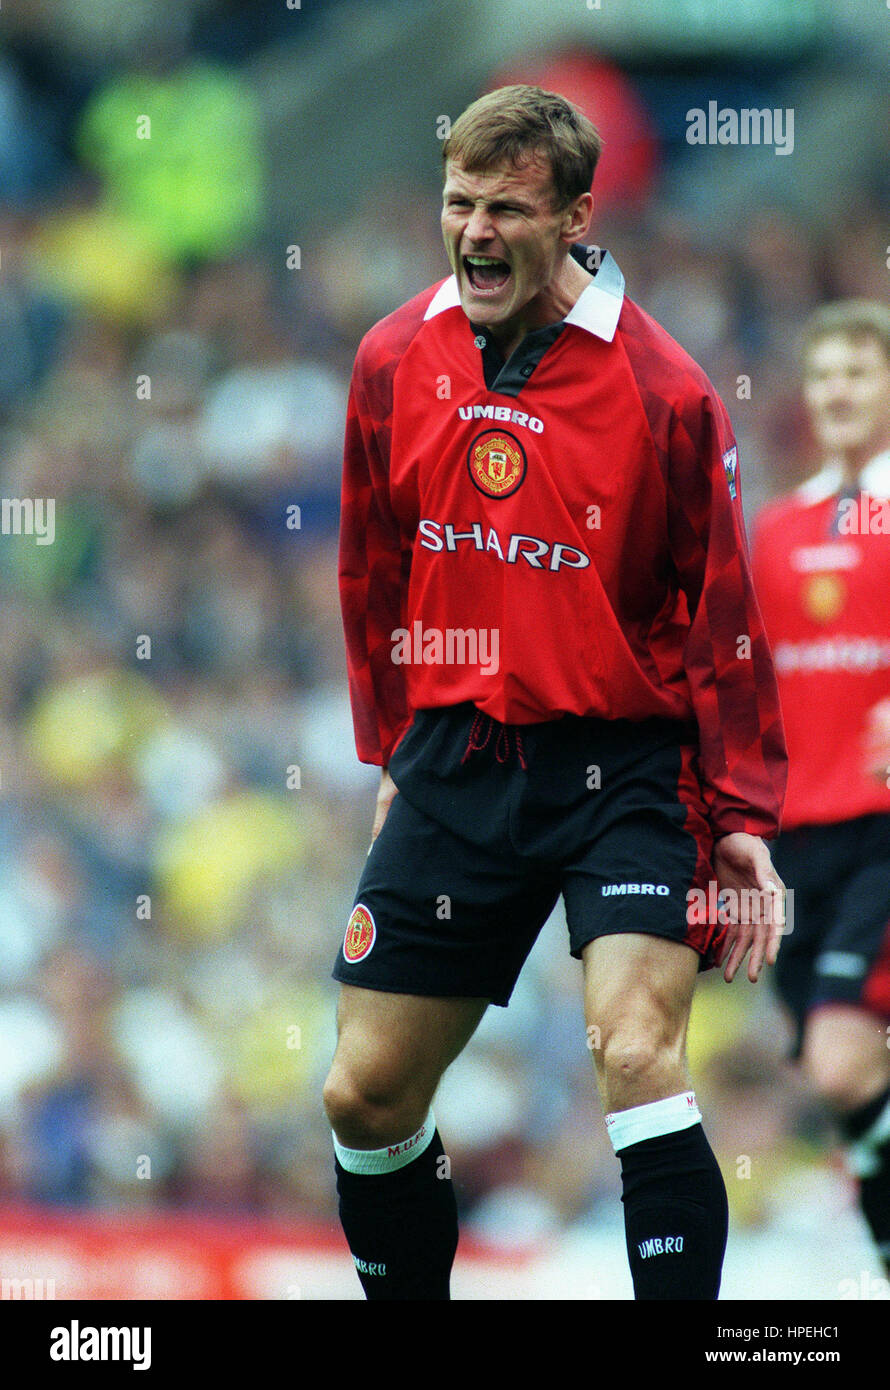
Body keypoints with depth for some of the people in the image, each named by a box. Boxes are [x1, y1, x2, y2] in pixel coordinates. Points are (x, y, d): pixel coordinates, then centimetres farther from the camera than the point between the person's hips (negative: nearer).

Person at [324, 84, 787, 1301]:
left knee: (636, 1056, -24)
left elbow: (722, 616, -4)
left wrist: (743, 816, -6)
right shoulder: (394, 362, 3)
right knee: (365, 1096, 4)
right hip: (455, 763, 5)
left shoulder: (663, 391, -10)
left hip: (625, 759, -4)